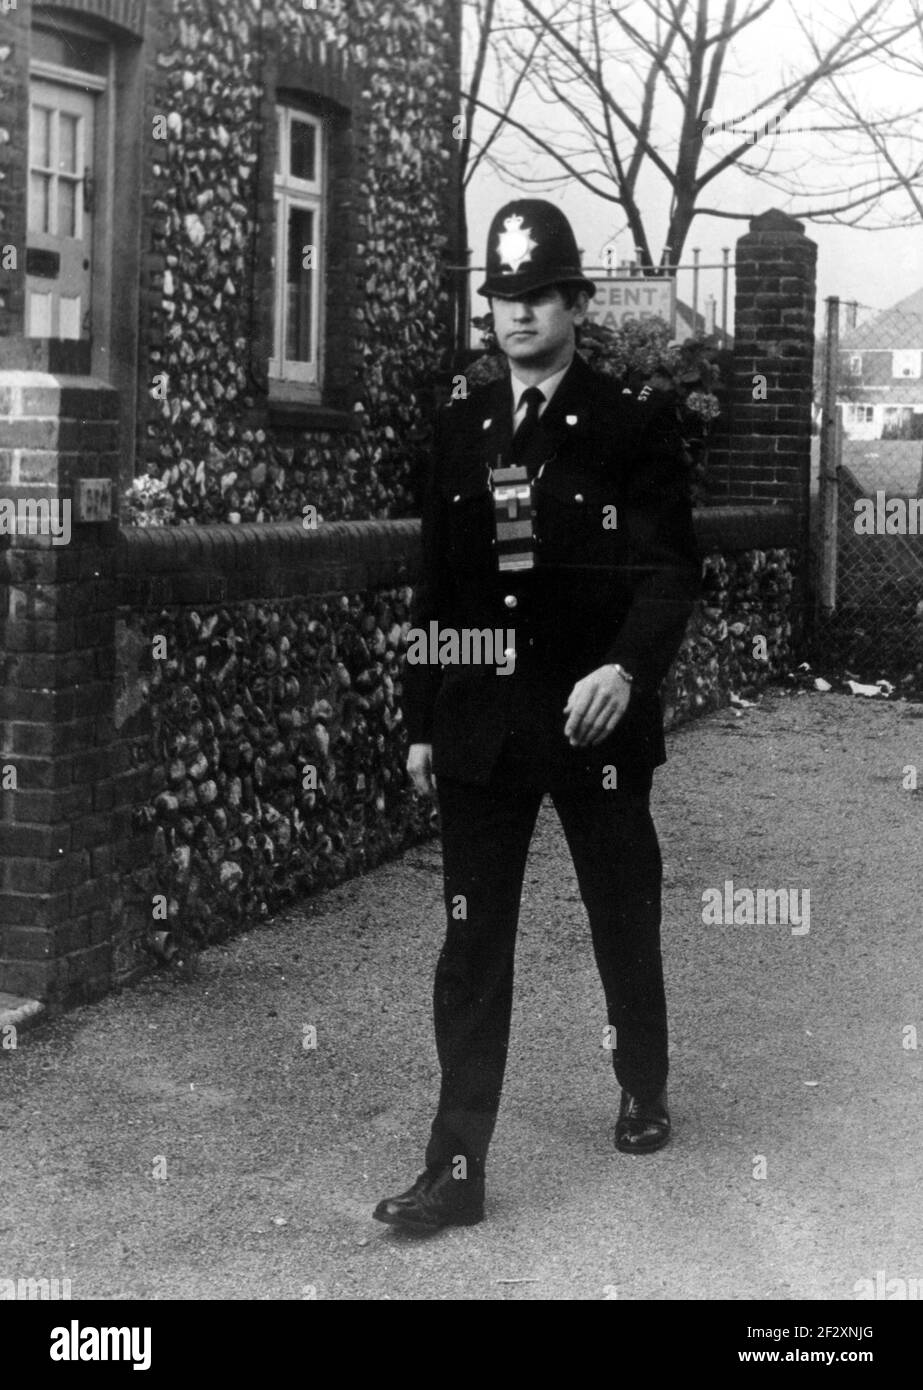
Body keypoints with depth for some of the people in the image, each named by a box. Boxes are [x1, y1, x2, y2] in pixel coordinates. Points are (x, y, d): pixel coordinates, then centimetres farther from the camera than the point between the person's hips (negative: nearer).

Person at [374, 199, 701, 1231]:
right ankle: (456, 1167, 4)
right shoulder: (459, 426, 8)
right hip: (479, 722, 3)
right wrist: (421, 720, 10)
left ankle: (644, 1093, 39)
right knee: (472, 942, 0)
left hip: (594, 716, -2)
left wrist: (627, 668, -25)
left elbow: (671, 567, -7)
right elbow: (435, 582, 11)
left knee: (623, 921, 13)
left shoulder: (633, 421, -3)